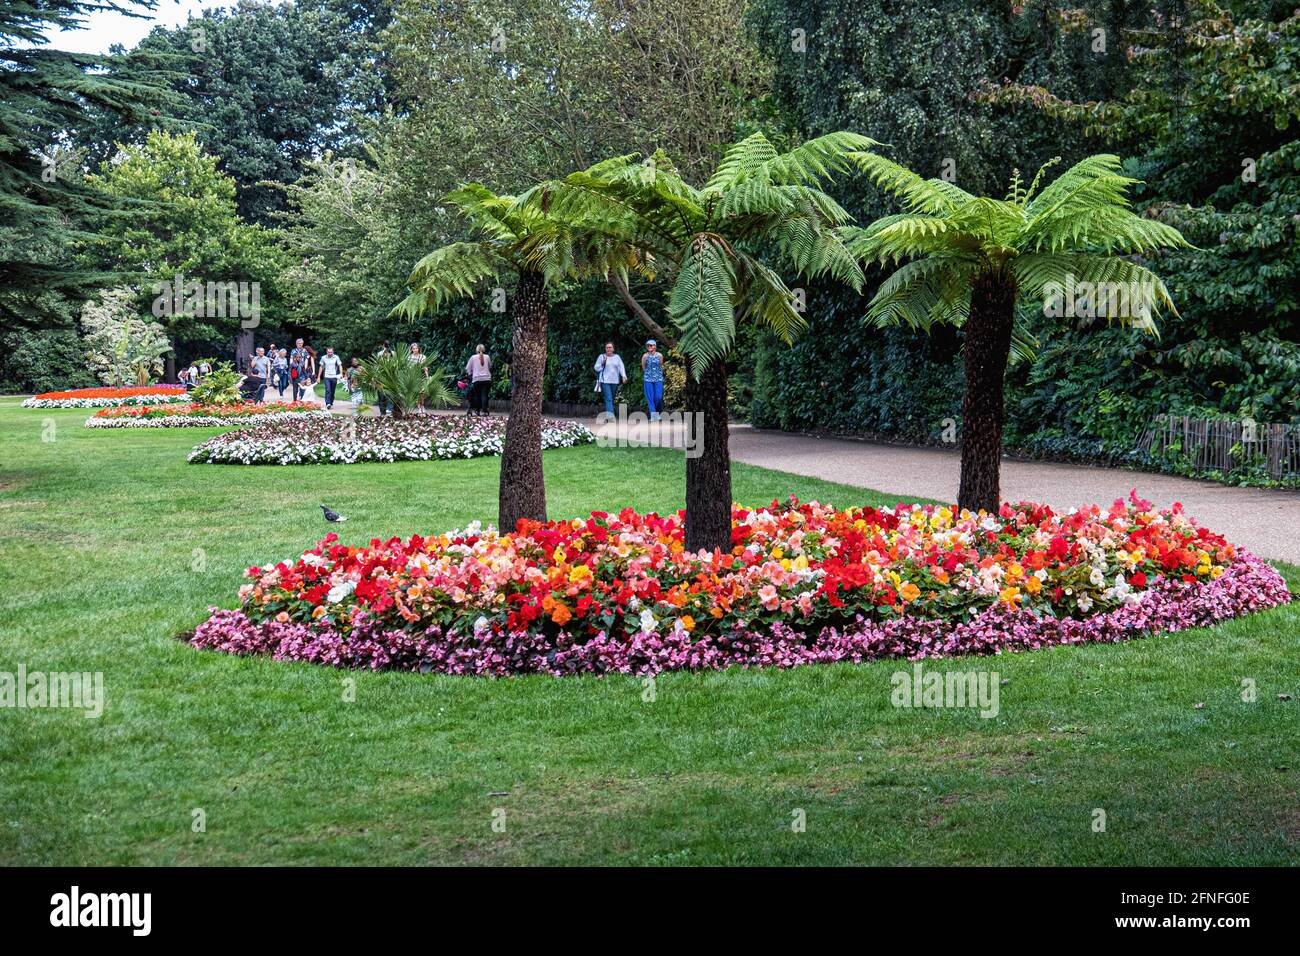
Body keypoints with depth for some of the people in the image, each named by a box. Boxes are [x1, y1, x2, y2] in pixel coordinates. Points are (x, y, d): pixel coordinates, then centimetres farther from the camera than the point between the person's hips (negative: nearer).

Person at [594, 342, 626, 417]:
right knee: (608, 398, -15)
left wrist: (624, 377, -13)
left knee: (612, 399, 7)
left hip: (615, 381, 3)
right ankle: (610, 414, -25)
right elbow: (596, 368, 6)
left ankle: (607, 414, 18)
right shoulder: (602, 357, 4)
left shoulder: (617, 357, 9)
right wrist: (602, 364, -12)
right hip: (605, 381, -3)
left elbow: (621, 367, 2)